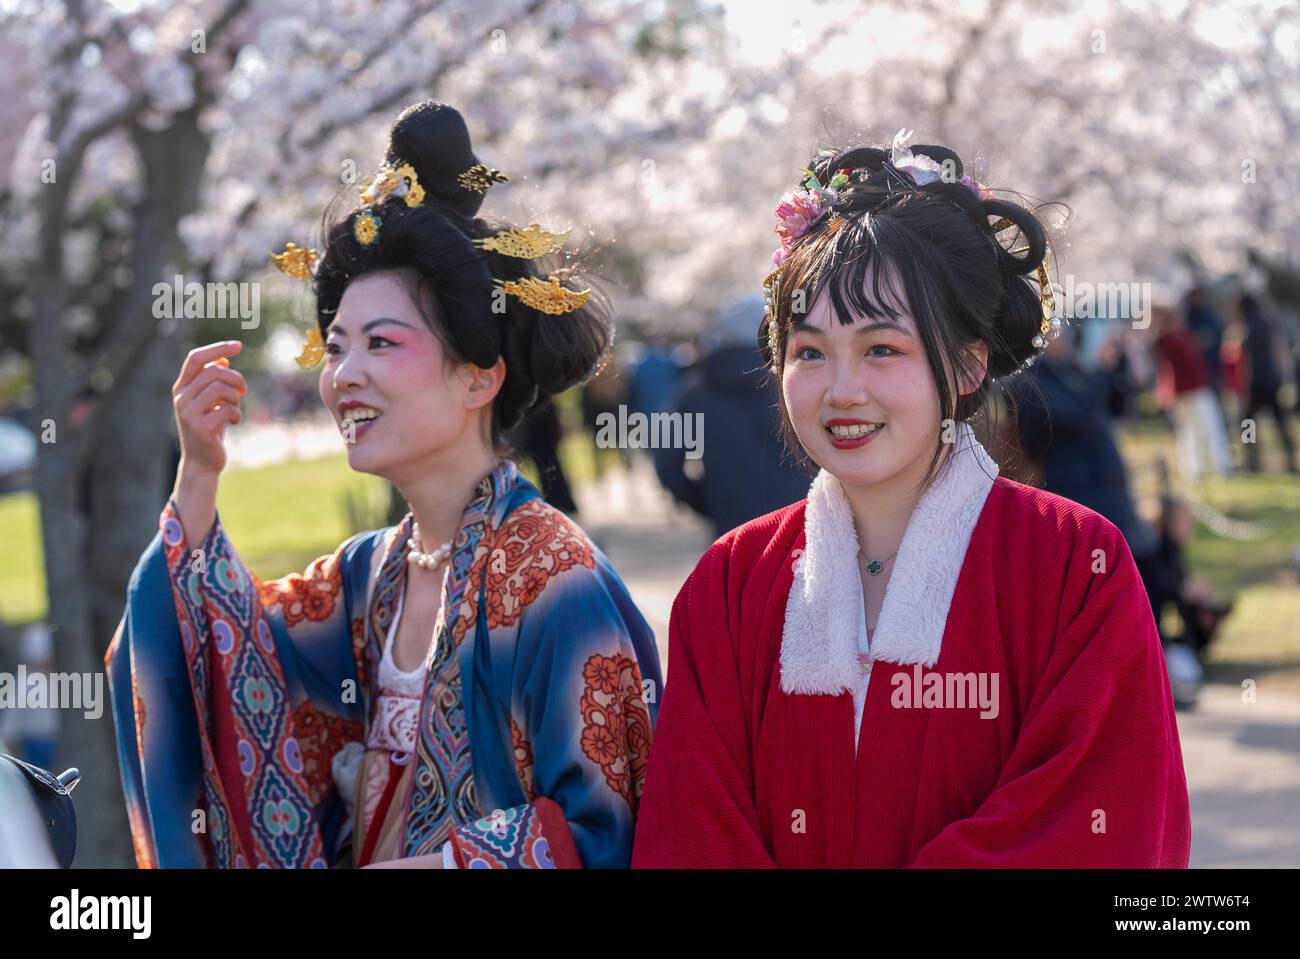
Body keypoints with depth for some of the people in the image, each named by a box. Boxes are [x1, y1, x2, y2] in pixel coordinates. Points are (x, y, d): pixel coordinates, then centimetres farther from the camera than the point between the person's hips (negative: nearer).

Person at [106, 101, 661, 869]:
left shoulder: (550, 572, -17)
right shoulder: (372, 570, 6)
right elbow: (234, 673, 1)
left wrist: (420, 864, -18)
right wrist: (199, 474, -3)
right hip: (363, 855, 7)